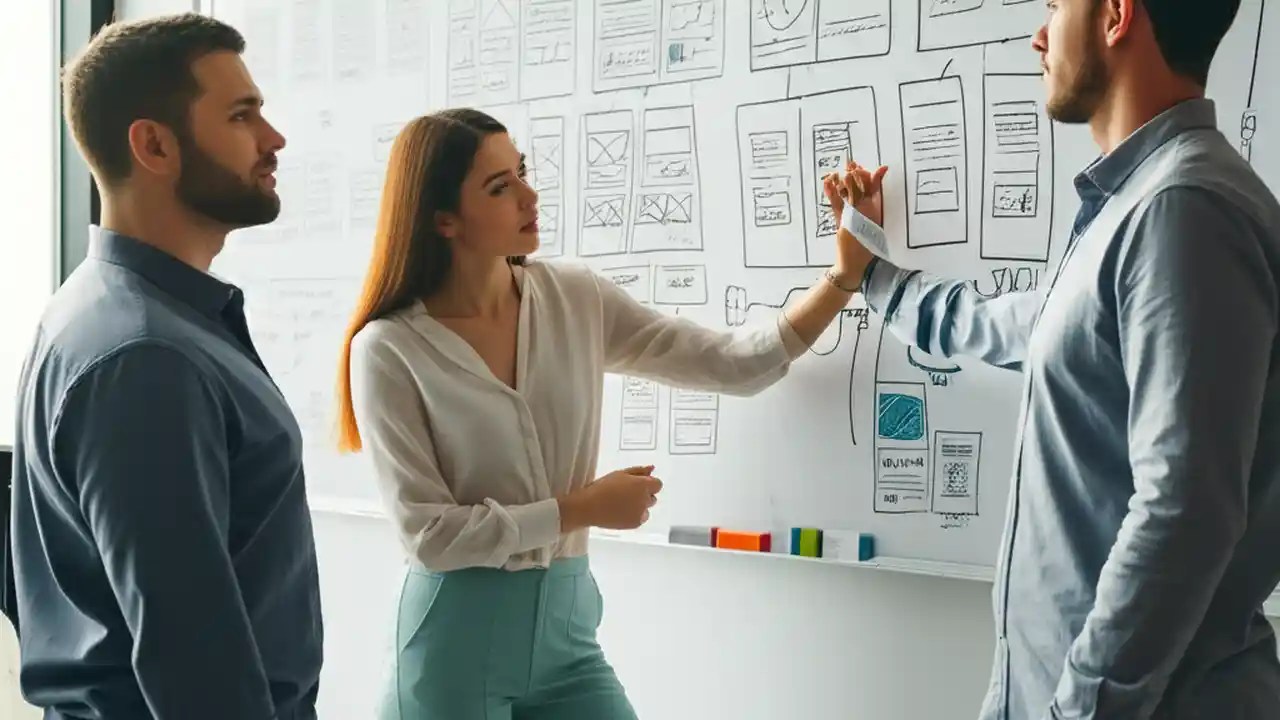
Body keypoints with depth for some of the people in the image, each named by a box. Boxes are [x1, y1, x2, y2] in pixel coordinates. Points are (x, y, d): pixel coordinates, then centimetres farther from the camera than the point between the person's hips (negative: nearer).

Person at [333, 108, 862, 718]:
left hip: (567, 625, 4)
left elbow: (737, 367, -2)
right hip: (457, 638, -4)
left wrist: (845, 276, -12)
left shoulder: (576, 300, -1)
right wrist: (584, 508, -13)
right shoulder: (390, 349, -13)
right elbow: (428, 535, -14)